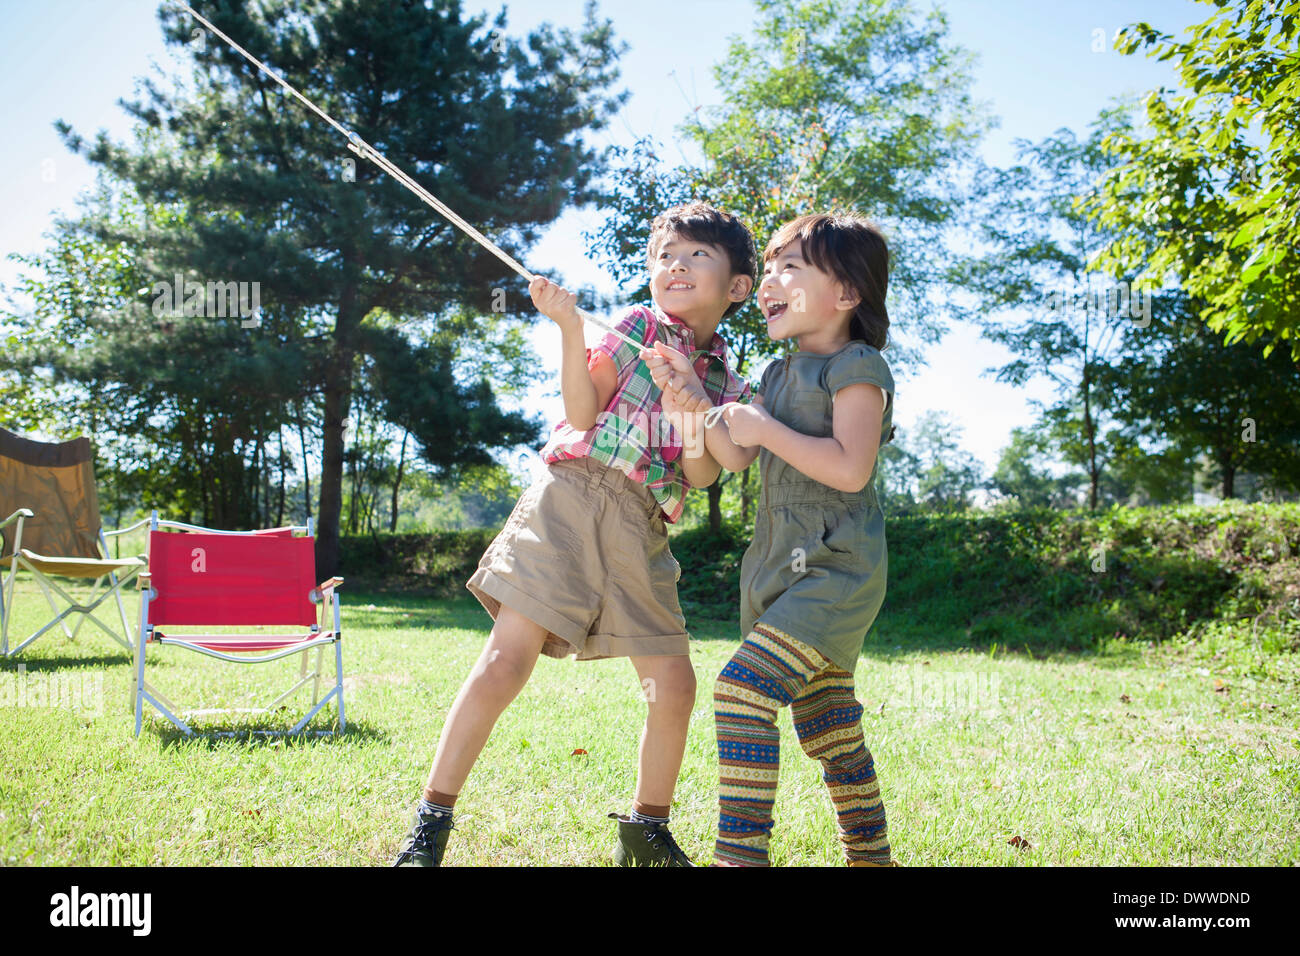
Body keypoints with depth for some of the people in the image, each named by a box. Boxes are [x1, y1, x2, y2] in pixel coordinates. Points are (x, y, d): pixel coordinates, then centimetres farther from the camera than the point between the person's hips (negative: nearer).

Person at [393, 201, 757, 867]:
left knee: (674, 685, 0)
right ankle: (432, 819, -4)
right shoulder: (638, 326, 6)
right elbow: (583, 414, -5)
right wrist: (570, 330, -15)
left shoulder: (727, 385, 14)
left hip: (641, 531, 4)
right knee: (508, 658, -13)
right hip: (571, 496, -4)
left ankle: (646, 829, 22)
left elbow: (701, 477, 2)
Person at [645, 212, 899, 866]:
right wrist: (697, 403, -8)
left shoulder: (857, 367, -9)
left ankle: (740, 851, -19)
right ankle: (870, 854, 28)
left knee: (743, 689, -21)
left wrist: (764, 428, -18)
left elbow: (850, 469, -21)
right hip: (780, 568, 9)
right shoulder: (780, 374, 16)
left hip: (835, 568, -9)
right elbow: (735, 458, 8)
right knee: (827, 726, 15)